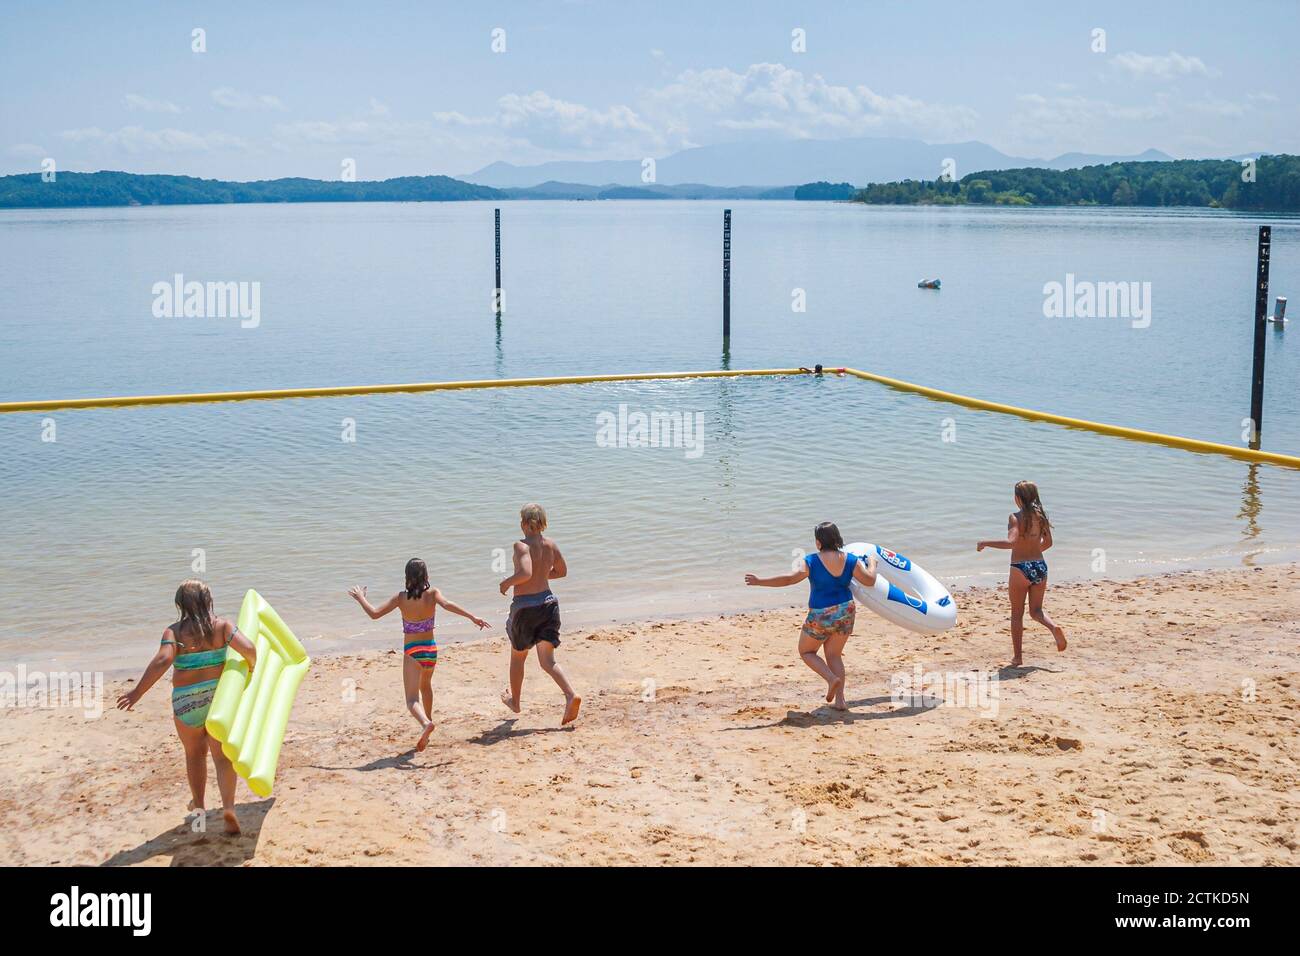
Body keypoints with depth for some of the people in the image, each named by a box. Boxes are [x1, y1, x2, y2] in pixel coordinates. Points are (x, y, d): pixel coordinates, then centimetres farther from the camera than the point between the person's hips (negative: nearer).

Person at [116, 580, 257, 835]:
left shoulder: (175, 631, -9)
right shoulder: (222, 626, -5)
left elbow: (162, 661, -24)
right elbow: (248, 648, -17)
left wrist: (137, 692, -23)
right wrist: (251, 667, 5)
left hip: (186, 701, 0)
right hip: (218, 695, 0)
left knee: (195, 753, 21)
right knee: (222, 755, 4)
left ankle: (199, 806, 36)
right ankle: (228, 807, -14)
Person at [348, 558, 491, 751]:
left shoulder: (401, 598, -9)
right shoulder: (432, 594, -8)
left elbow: (374, 614, -9)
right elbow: (447, 604, -27)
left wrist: (360, 598, 8)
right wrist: (473, 617, -29)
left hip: (411, 652, -3)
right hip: (431, 649, 3)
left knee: (412, 699, -9)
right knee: (426, 686, 31)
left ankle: (425, 723, -38)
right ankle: (427, 721, 43)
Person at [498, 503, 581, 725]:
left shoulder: (522, 545, -16)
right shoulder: (551, 544, 3)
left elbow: (525, 572, -30)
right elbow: (562, 571, 15)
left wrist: (507, 582, -12)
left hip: (525, 606, -5)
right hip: (548, 601, 5)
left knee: (518, 657, 18)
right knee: (547, 661, 5)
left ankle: (514, 701, 35)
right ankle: (571, 695, -17)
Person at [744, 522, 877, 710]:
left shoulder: (811, 561, -14)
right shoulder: (851, 560, -4)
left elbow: (790, 578, -21)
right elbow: (870, 580, 0)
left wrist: (760, 581, -16)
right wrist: (871, 562, 20)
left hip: (821, 616, -4)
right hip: (845, 613, 4)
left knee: (806, 651, 17)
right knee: (833, 655, 18)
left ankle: (832, 679, -6)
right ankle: (840, 700, 9)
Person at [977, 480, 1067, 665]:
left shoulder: (1016, 517, -12)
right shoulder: (1040, 516, 5)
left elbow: (1010, 542, -25)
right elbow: (1048, 543, 16)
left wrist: (985, 543, -16)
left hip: (1020, 568, -5)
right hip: (1040, 566, 5)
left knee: (1017, 614, 8)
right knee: (1036, 610, 17)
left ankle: (1017, 657, 11)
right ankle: (1054, 626, -14)